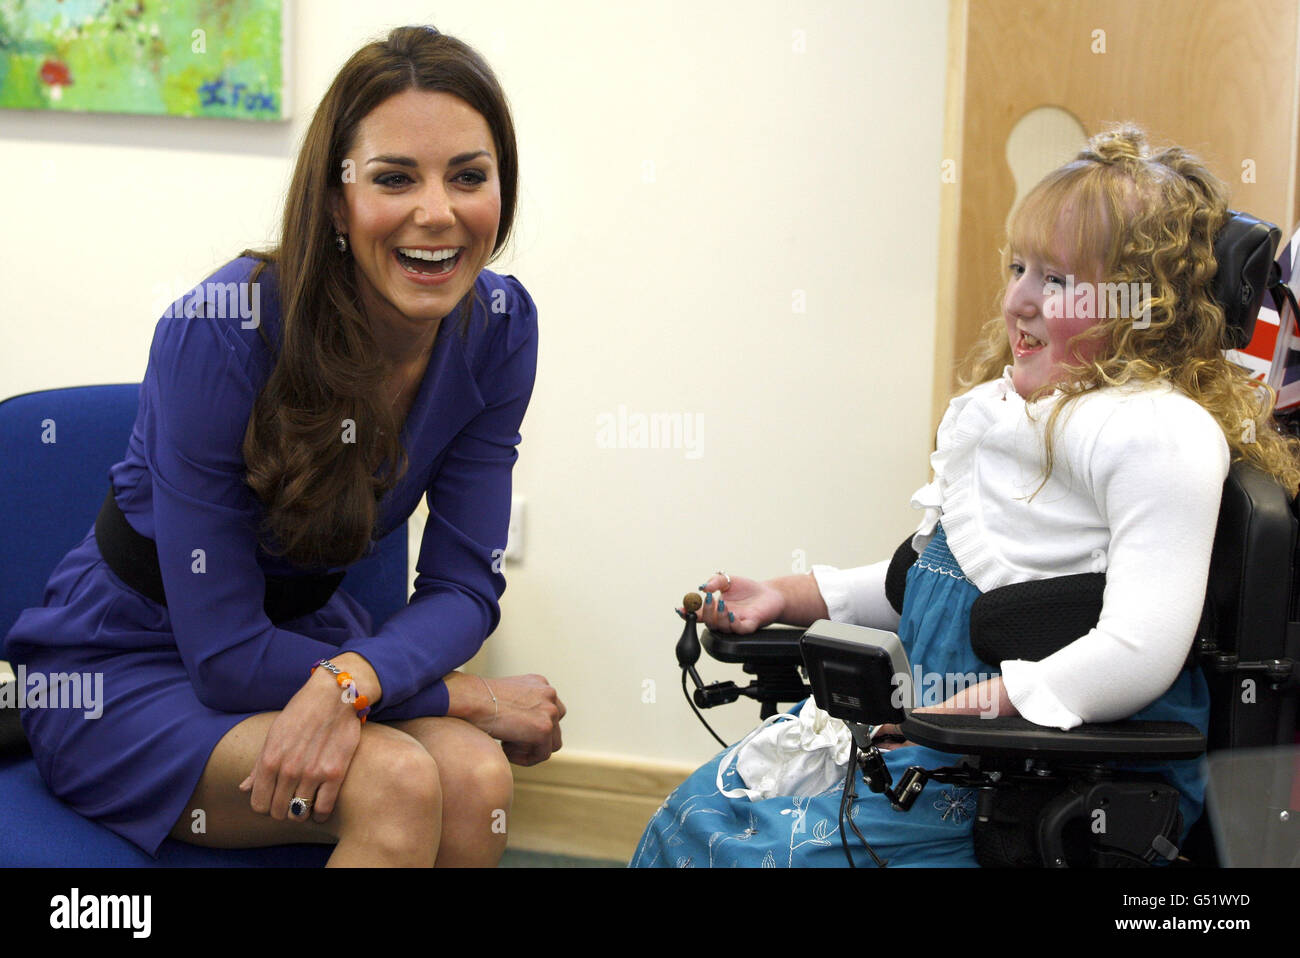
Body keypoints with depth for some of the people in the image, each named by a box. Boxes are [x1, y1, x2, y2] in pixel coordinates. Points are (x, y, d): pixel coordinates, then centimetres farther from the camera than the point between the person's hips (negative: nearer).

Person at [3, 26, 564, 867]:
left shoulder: (498, 326, -11)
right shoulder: (218, 331, -27)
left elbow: (462, 584, -9)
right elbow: (224, 655, -24)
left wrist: (350, 682, -31)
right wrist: (466, 696, -22)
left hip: (306, 633, 5)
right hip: (131, 664, -4)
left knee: (477, 781, -27)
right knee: (398, 784, -30)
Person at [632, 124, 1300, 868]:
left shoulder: (1160, 432, -15)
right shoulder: (1003, 409, 16)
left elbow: (1142, 649, -24)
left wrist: (966, 711, -27)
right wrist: (790, 597, 17)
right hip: (930, 709, 9)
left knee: (784, 847, -20)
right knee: (699, 812, 2)